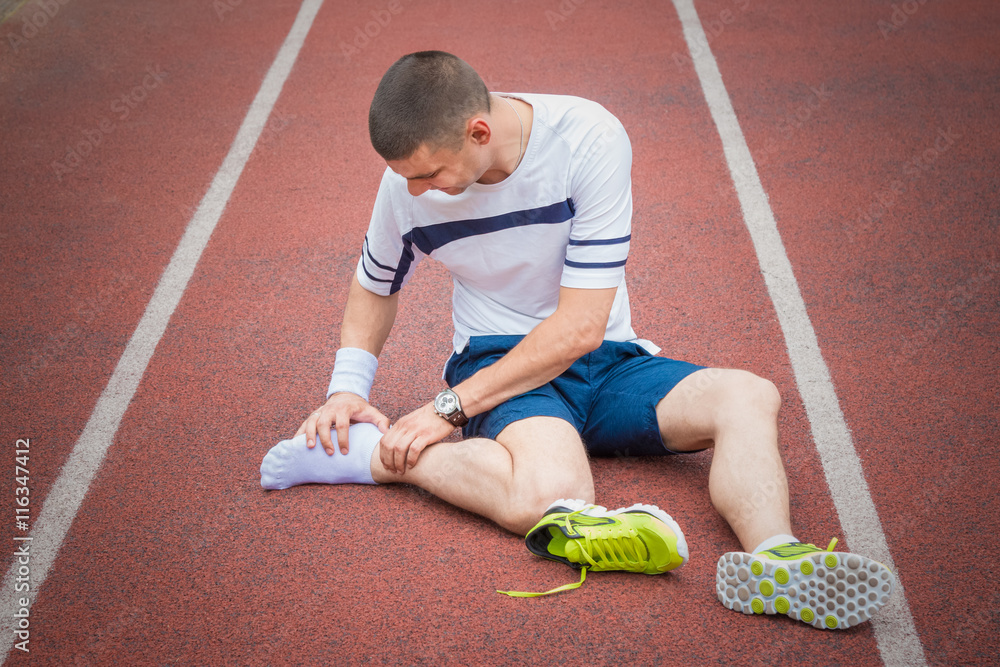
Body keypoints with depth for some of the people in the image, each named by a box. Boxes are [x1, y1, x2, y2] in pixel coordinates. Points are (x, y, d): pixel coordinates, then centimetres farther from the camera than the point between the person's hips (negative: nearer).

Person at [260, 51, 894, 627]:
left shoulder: (590, 137, -20)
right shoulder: (411, 176, -9)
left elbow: (580, 327, -20)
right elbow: (376, 286, 13)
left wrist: (450, 407, -19)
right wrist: (347, 387, -3)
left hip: (605, 360, 1)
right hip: (497, 358, -1)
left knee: (750, 397, -26)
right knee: (551, 497, -35)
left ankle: (771, 563, -46)